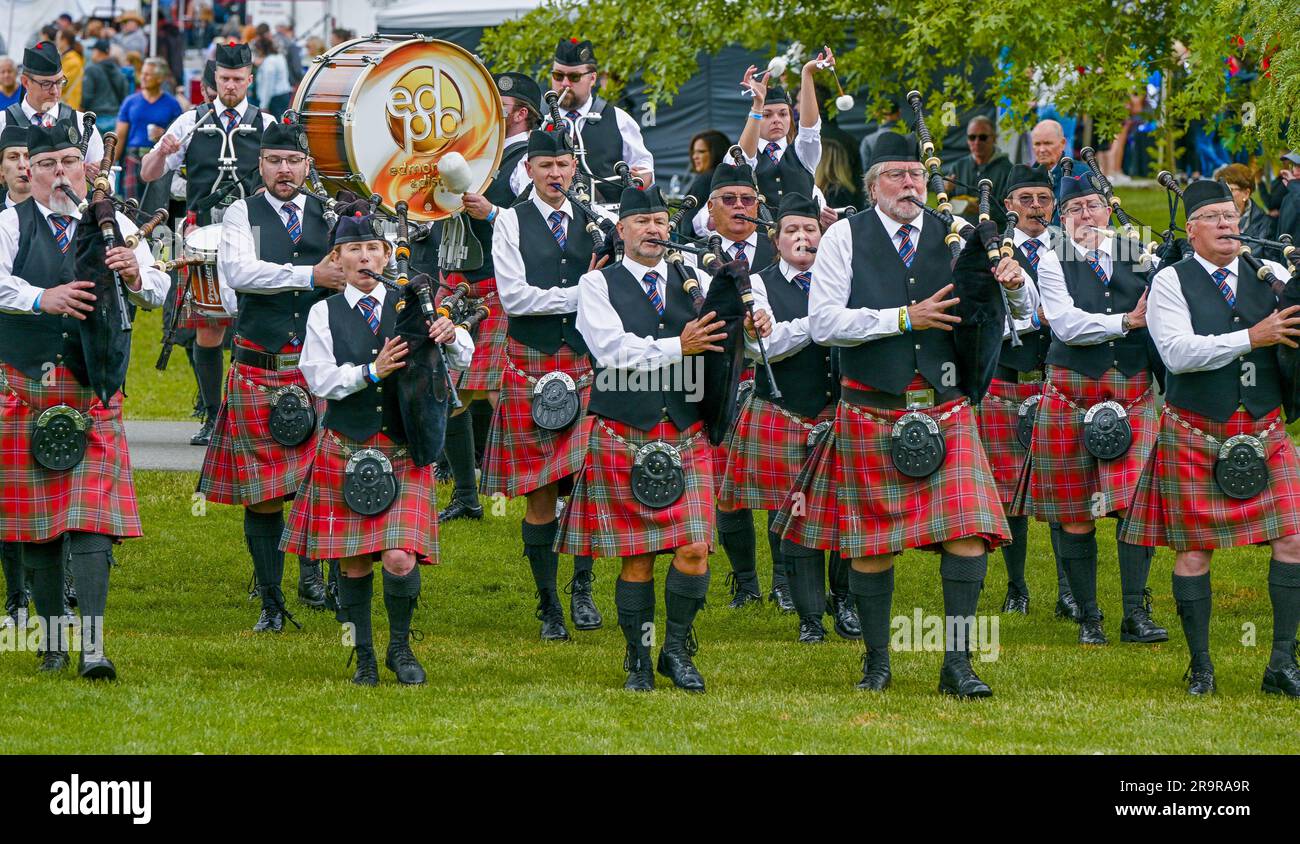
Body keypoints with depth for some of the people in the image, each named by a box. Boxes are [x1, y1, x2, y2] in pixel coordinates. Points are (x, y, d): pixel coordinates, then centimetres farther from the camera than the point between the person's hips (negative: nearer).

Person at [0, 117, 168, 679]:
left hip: (92, 394, 0)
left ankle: (93, 648, -15)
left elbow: (158, 293, -1)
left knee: (92, 519, -10)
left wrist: (135, 275, -25)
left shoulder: (114, 227, 7)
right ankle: (52, 639, 18)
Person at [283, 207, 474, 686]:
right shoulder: (325, 314, 4)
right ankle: (364, 658, 18)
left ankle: (400, 647, 8)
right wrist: (373, 372, -19)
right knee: (354, 565, 3)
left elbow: (462, 359, 2)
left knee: (400, 560, -13)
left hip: (403, 453, 0)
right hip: (345, 452, 0)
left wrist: (450, 336, -21)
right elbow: (320, 379, -6)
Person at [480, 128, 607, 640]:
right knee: (540, 491, 1)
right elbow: (513, 295, -8)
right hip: (531, 364, -2)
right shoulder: (512, 222, 2)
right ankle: (548, 606, 8)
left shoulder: (591, 223, 11)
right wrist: (578, 295, -10)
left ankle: (582, 587, 4)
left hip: (585, 362, 2)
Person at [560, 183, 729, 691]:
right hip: (623, 438, -2)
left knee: (694, 549, -8)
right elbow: (613, 349, -12)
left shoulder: (694, 282, 12)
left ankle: (677, 650, 9)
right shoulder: (598, 284, 2)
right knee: (637, 557, 1)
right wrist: (677, 347, -19)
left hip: (686, 438, 2)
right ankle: (639, 660, 14)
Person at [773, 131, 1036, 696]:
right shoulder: (845, 238, 0)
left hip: (945, 410, 1)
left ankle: (957, 665, -6)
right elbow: (823, 322, -10)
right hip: (871, 411, -1)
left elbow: (1024, 313, 10)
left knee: (969, 532, -11)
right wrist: (904, 318, -15)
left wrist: (1013, 284, -14)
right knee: (871, 541, 6)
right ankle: (876, 661, 21)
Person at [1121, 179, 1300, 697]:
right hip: (1195, 435, -3)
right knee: (1193, 548, 0)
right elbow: (1178, 352, -16)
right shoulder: (1171, 282, -3)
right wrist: (1251, 338, -20)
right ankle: (1200, 667, 13)